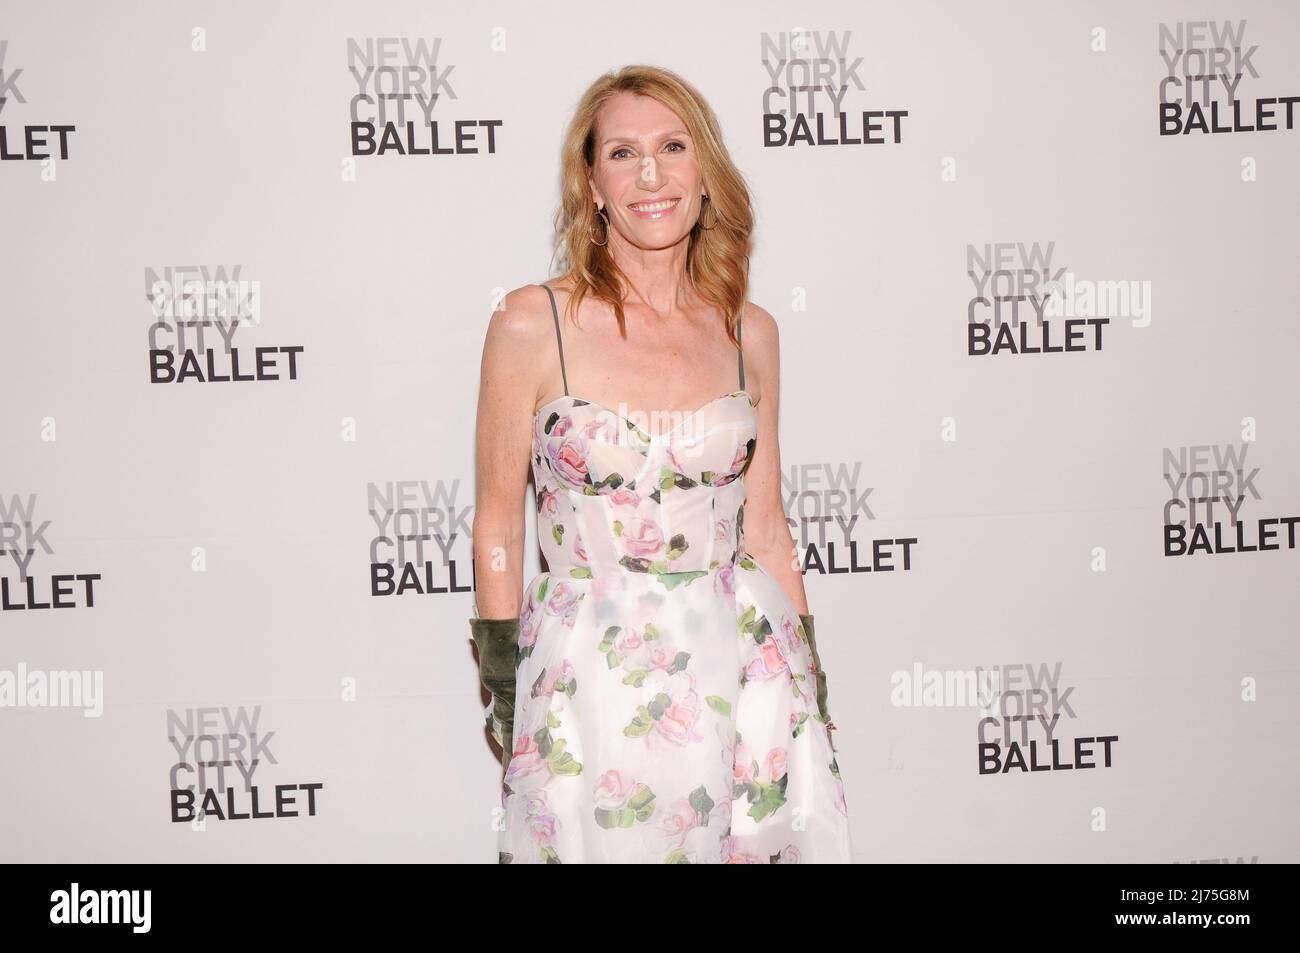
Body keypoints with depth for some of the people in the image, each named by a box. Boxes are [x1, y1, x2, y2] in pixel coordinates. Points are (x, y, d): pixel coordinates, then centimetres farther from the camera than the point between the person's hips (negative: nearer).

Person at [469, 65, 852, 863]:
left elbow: (766, 530, 9)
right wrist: (503, 694, -2)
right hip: (587, 680, -3)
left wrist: (810, 684, 10)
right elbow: (498, 527, -2)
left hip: (739, 675, 3)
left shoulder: (750, 332, 3)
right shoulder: (533, 323, -7)